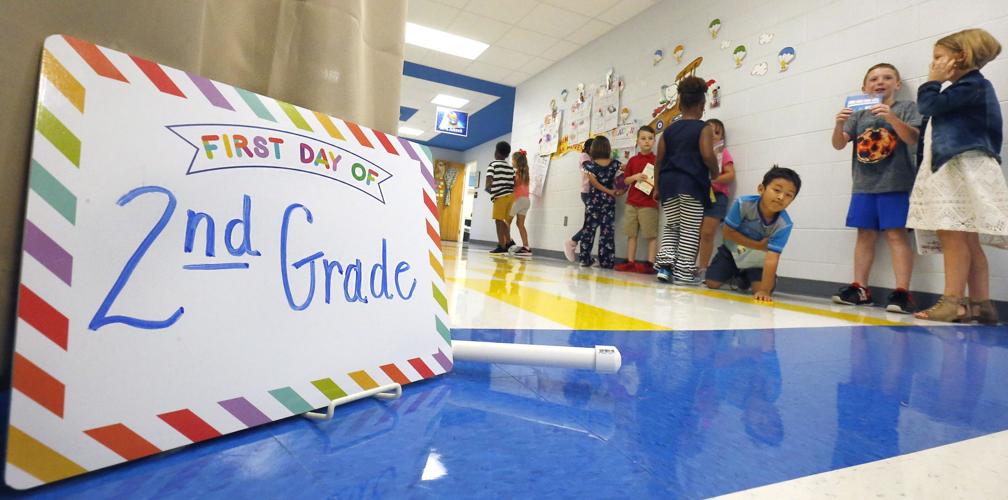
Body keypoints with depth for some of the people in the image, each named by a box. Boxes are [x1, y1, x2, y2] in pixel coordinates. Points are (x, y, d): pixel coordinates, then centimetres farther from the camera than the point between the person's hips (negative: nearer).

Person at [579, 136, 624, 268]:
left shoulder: (590, 164, -5)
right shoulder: (614, 164, 0)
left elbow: (594, 182, -11)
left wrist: (609, 192, -7)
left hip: (594, 199, -1)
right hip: (608, 200, 1)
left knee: (589, 229, 4)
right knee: (607, 230, 2)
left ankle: (585, 259, 2)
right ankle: (606, 261, 2)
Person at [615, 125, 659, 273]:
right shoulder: (633, 160, 10)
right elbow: (626, 180, 10)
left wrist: (656, 183, -16)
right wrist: (635, 177, -9)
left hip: (649, 203, -4)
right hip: (632, 202, 4)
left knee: (651, 234, -4)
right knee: (631, 233, 7)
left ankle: (650, 264, -1)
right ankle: (630, 262, 13)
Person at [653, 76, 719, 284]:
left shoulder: (669, 129, 14)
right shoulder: (704, 128, 2)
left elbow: (659, 160, 12)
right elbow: (707, 154, -13)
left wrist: (657, 186, 17)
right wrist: (715, 175, 4)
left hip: (668, 181, 4)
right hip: (692, 183, -4)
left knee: (672, 227, 14)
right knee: (690, 230, 2)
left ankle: (665, 265, 0)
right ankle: (683, 273, 3)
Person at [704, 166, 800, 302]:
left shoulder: (784, 225, -31)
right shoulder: (743, 203, -31)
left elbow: (772, 258, -34)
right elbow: (728, 232, -20)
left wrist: (764, 290, -40)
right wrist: (758, 245, -27)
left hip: (757, 260, 0)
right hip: (733, 251, 0)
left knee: (759, 290, -17)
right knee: (712, 284, -5)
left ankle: (745, 281, 20)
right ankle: (732, 278, 32)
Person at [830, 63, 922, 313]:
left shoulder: (906, 107, 4)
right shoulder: (858, 114, 12)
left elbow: (913, 138, -9)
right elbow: (839, 144, 4)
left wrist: (891, 118, -24)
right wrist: (839, 124, -15)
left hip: (895, 184, -3)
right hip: (863, 185, 3)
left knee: (896, 234, -8)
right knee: (865, 235, 6)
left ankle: (902, 292, -7)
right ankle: (859, 288, 11)